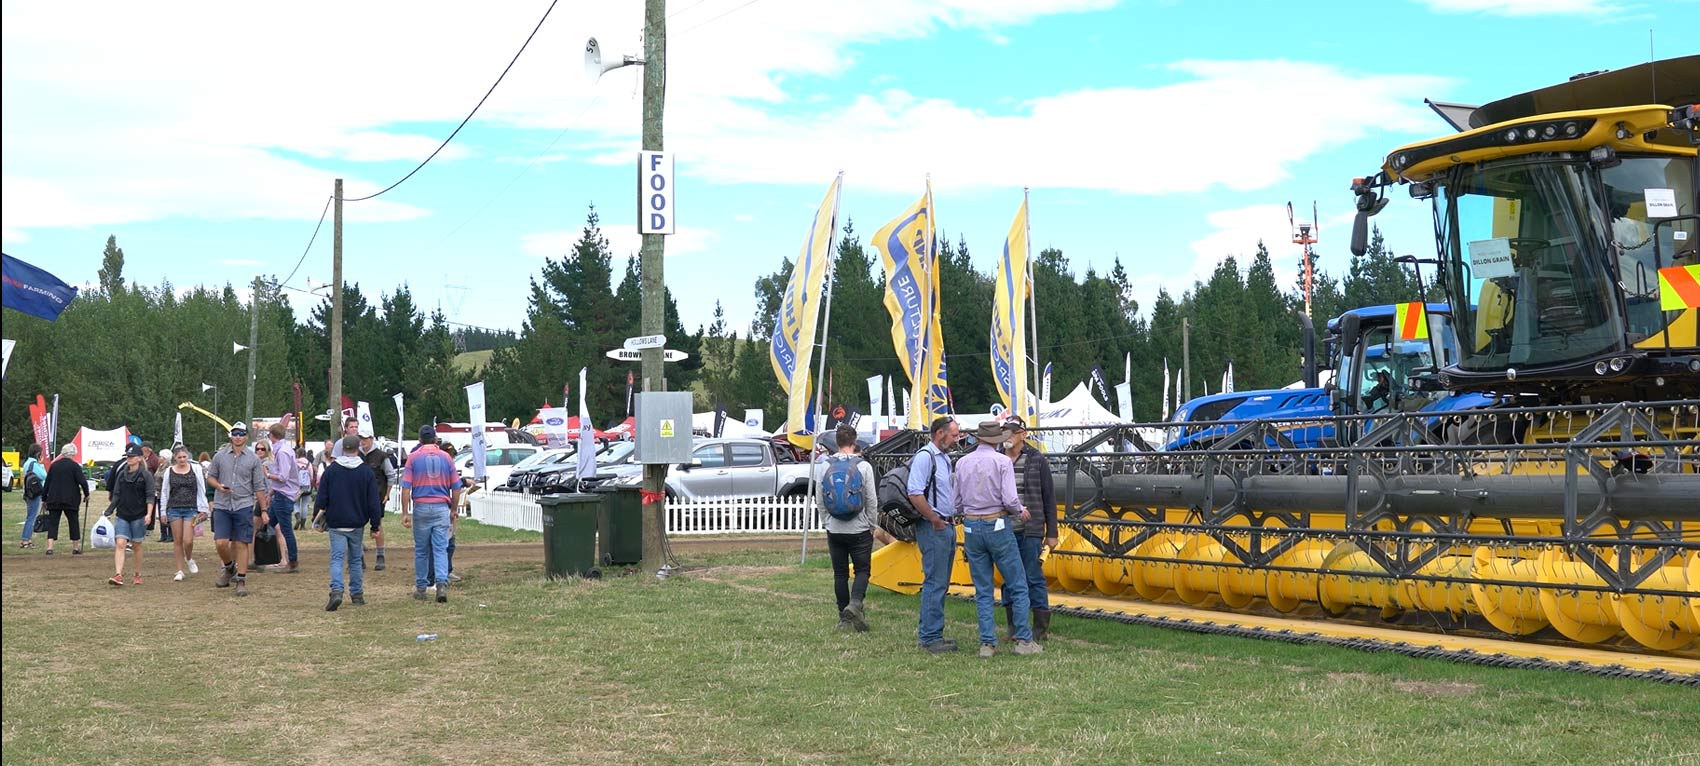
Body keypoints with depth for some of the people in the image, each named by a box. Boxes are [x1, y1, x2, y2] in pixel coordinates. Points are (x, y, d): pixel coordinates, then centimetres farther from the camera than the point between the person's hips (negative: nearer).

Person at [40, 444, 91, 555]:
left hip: (54, 500, 3)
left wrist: (44, 498, 17)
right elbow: (82, 481, -12)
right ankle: (76, 548, 13)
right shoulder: (74, 466, -6)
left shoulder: (54, 465, 7)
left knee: (52, 522, 3)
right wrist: (86, 494, 3)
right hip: (70, 500, -3)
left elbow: (47, 483, 10)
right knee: (74, 522, 8)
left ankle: (50, 547, -10)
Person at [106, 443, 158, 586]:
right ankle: (118, 576, -17)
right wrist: (111, 510, 11)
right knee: (120, 544, -10)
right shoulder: (121, 474, 8)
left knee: (137, 546, 7)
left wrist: (149, 514, -17)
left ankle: (138, 575, 21)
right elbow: (116, 494, 15)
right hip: (122, 515, 3)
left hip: (139, 515, -3)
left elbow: (150, 496, -8)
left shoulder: (146, 475, -4)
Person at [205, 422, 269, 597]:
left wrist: (263, 510, 3)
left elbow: (259, 487, 6)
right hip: (222, 506, 1)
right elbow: (210, 477, 14)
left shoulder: (253, 459, 3)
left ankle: (241, 580, 6)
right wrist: (219, 486, -9)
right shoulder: (220, 456, 6)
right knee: (221, 543, -6)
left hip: (243, 506, -1)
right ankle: (228, 567, 24)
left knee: (241, 544, -1)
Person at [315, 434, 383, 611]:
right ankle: (357, 595, 17)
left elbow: (321, 497, 1)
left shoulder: (331, 470, -3)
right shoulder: (366, 471, -3)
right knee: (356, 559, 13)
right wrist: (375, 524, 3)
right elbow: (373, 501, -3)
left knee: (337, 558, -3)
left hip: (336, 523, -1)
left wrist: (316, 519, 10)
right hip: (357, 524, 1)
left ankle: (336, 591, -23)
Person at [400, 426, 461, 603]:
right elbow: (456, 487, 6)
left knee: (421, 550, 10)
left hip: (421, 508, -1)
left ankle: (421, 588, 17)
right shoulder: (446, 457, 4)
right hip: (441, 508, 1)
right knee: (441, 549, 0)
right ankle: (442, 583, -18)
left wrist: (405, 513, -3)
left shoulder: (414, 458, 0)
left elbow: (406, 487, -6)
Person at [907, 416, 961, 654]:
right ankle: (930, 637, -6)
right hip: (933, 529, -10)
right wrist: (935, 520, -17)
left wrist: (951, 518, 16)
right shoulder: (925, 456, -13)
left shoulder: (944, 458, 17)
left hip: (947, 527, 10)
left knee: (940, 583, 13)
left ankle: (929, 631, 19)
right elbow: (915, 494, -23)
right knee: (934, 583, -9)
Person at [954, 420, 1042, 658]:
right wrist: (1021, 511, 4)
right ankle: (1023, 640, 5)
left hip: (971, 528, 4)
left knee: (983, 591, 9)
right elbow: (1010, 500, -16)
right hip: (998, 527, -4)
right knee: (1018, 586, 6)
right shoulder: (1002, 461, -9)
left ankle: (987, 643, 5)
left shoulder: (962, 463, 4)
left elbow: (957, 503, 8)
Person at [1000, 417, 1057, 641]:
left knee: (1033, 578, -1)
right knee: (1009, 579, 8)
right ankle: (1014, 628, 16)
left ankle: (1041, 628, 7)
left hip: (1030, 531, -3)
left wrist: (1051, 533, -1)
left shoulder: (1037, 460, 0)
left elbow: (1049, 497, 2)